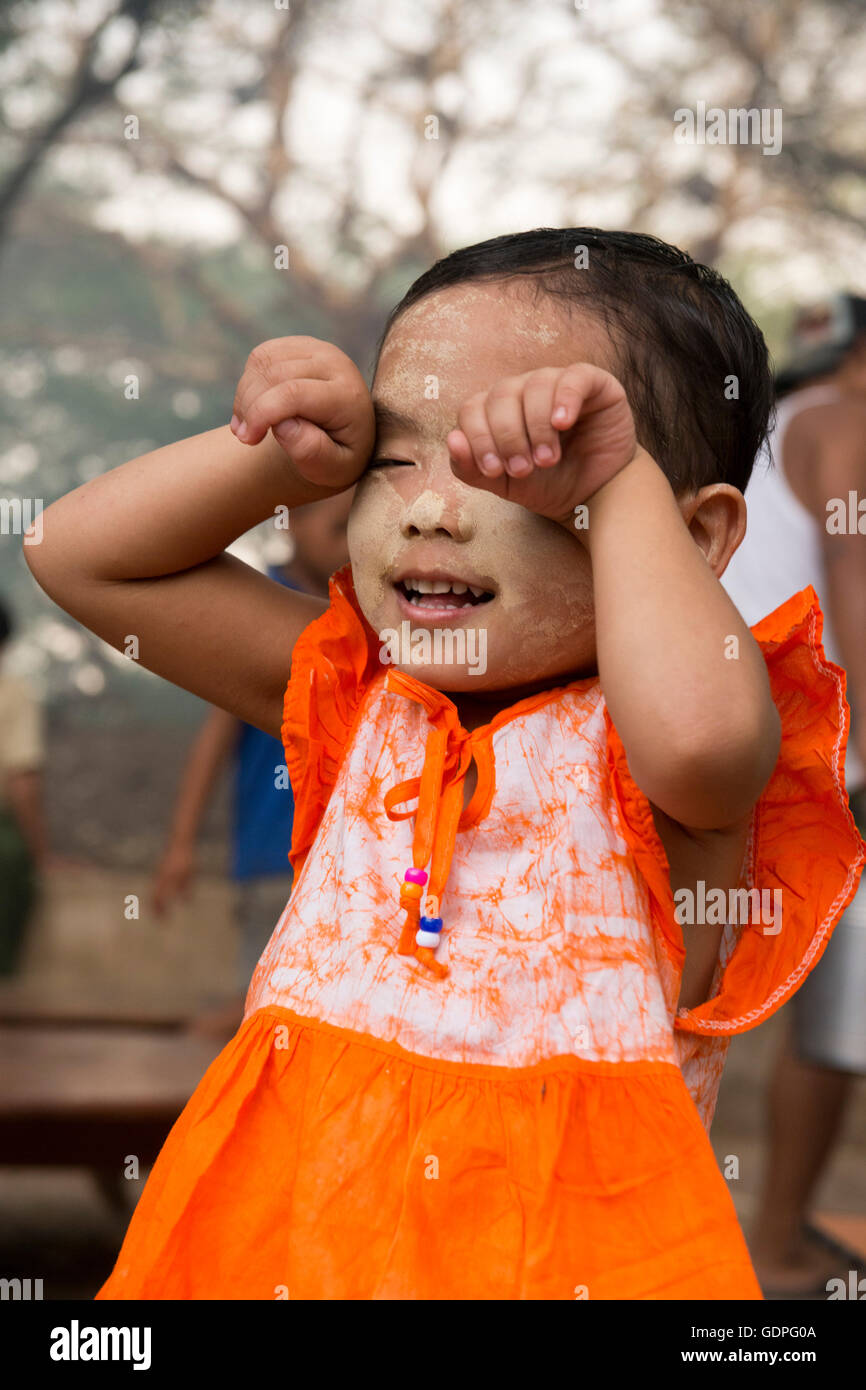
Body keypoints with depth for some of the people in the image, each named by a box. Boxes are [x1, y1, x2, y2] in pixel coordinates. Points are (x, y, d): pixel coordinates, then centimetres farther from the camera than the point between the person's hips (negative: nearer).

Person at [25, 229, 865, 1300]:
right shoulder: (356, 696, 7)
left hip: (552, 1241, -2)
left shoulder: (634, 731, -9)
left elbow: (701, 736, -35)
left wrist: (625, 485, -21)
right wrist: (289, 454, -3)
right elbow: (82, 555, 10)